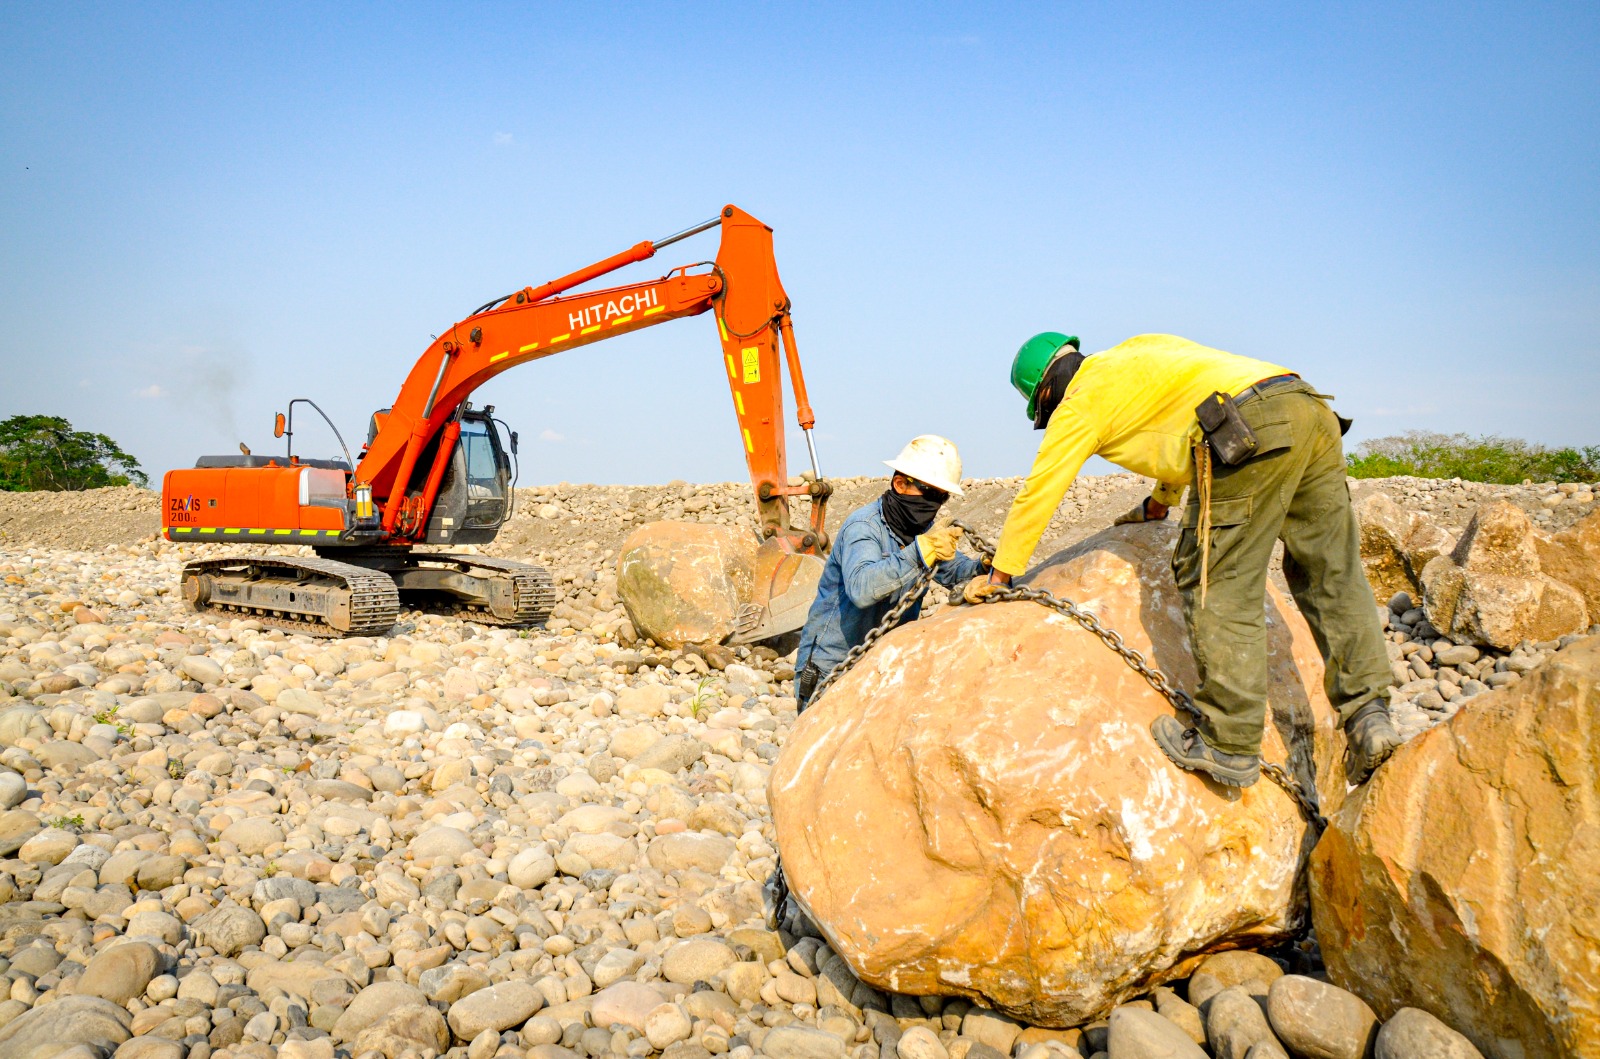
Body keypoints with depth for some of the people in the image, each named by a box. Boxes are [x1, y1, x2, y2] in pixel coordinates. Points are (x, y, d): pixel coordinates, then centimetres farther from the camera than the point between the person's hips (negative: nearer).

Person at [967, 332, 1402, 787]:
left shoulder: (1080, 402, 10)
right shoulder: (1139, 354, 33)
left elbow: (1038, 493, 15)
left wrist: (999, 573, 25)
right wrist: (1160, 502, 60)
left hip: (1253, 428, -9)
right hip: (1313, 408, 9)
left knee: (1218, 587, -3)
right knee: (1332, 575, 14)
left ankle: (1229, 744, 0)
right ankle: (1368, 711, 9)